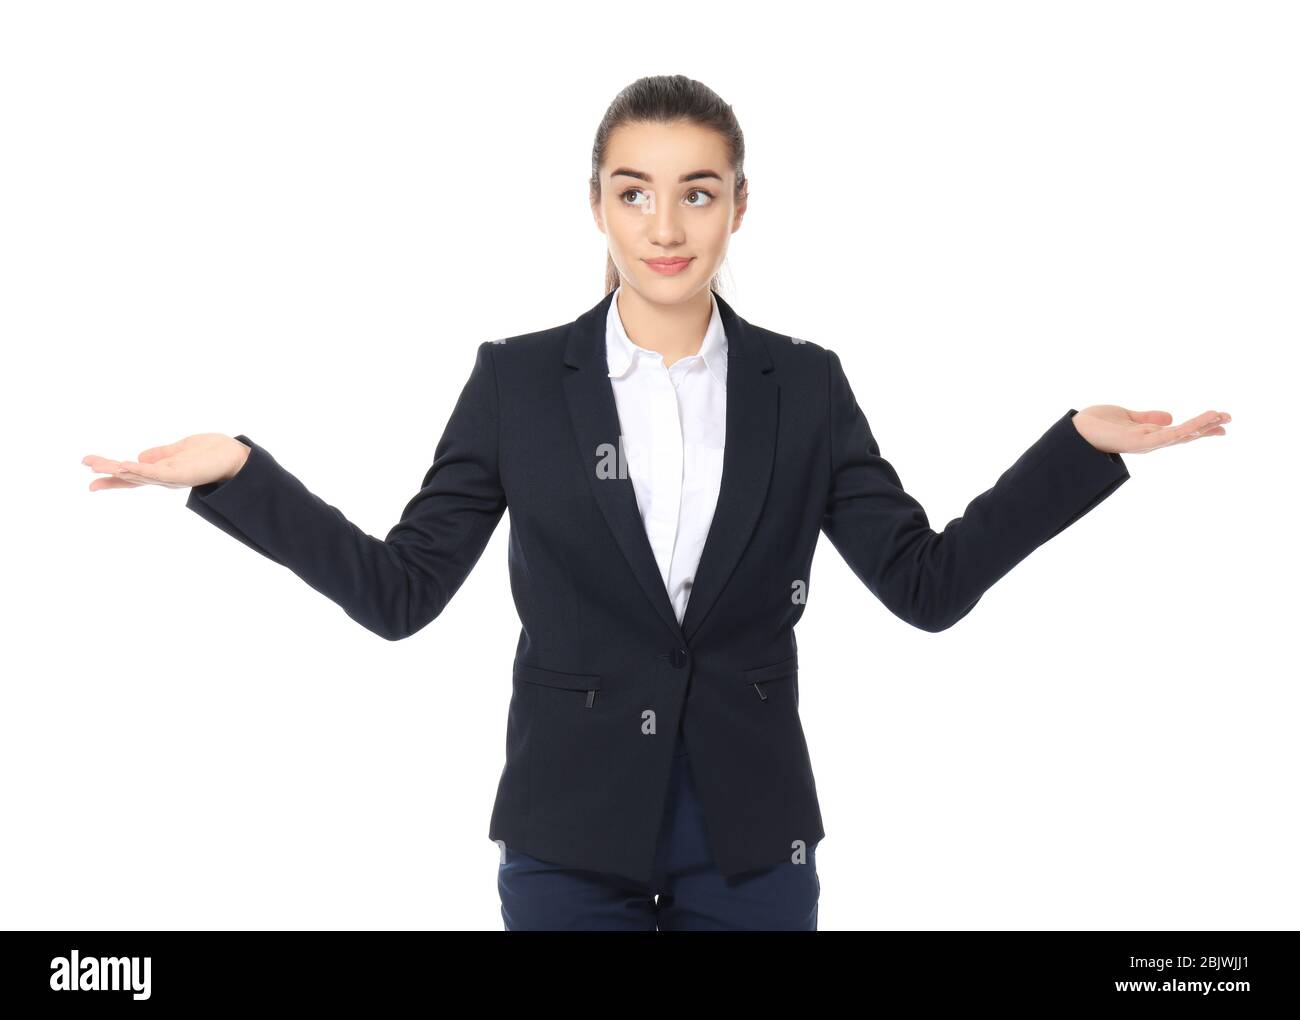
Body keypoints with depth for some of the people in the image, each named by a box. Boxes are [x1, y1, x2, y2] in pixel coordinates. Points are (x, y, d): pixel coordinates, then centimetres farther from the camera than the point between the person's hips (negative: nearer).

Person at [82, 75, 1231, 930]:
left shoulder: (803, 386, 2)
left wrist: (1082, 444, -8)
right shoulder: (520, 381, -1)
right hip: (572, 837, -1)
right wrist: (237, 475, -11)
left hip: (750, 838, 1)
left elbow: (928, 583, 1)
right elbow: (401, 591, -1)